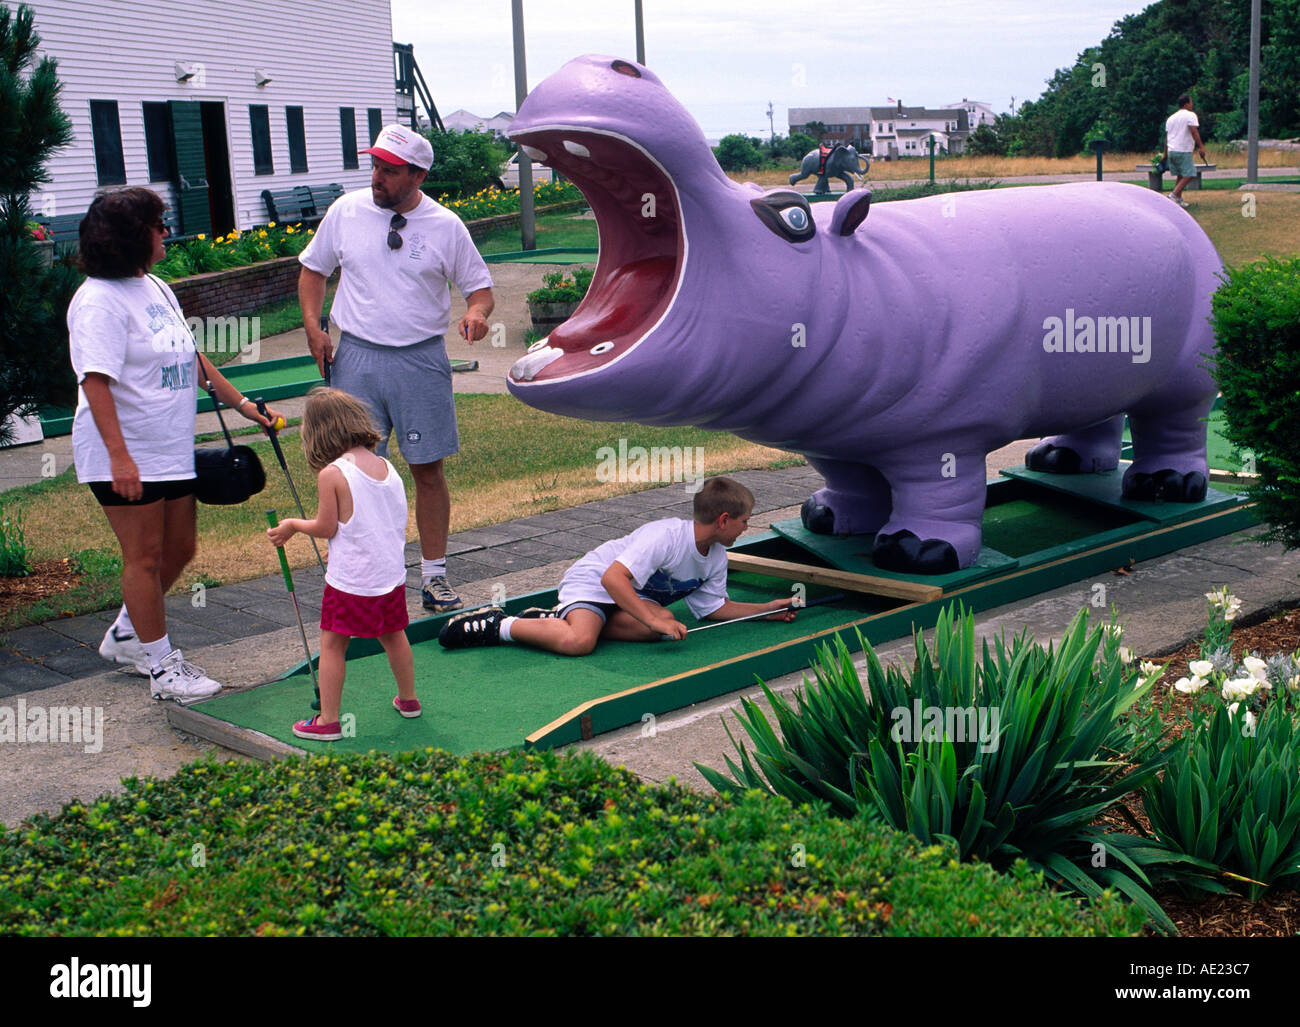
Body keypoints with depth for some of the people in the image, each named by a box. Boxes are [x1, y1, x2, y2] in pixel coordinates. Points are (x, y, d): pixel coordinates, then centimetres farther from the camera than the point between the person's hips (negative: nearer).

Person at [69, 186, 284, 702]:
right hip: (124, 455, -9)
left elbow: (191, 356, 22)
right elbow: (95, 380, -23)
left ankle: (125, 635, 33)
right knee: (145, 557, -1)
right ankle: (161, 664, 10)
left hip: (171, 448, 9)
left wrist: (239, 402, 19)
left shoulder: (154, 287, 12)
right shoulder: (100, 300, -16)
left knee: (178, 550, 15)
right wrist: (119, 456, -30)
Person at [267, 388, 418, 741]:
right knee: (393, 636, 24)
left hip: (350, 581, -6)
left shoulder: (331, 475, -15)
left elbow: (326, 528, -10)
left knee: (332, 645, 6)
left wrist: (293, 525, 8)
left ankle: (328, 719, 10)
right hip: (392, 575, 6)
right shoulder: (386, 466, 4)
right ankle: (408, 699, 39)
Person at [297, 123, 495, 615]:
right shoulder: (346, 211, 2)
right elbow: (313, 269, 14)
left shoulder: (445, 225, -2)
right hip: (356, 357, 1)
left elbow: (479, 285, 6)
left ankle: (434, 575, 15)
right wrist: (313, 325, 0)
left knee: (428, 469, 3)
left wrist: (477, 312, -18)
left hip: (421, 358, -1)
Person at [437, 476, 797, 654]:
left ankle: (559, 619, -11)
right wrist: (655, 620, -37)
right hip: (591, 580, -8)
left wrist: (766, 609, 4)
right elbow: (613, 577, -33)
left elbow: (714, 608, 10)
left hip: (632, 594, 8)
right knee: (578, 642, -35)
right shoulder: (665, 535, -27)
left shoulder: (716, 558, 1)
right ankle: (499, 626, -14)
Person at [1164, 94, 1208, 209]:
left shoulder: (1171, 117, 18)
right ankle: (1174, 195, -20)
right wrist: (1201, 147, -15)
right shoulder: (1190, 115, -4)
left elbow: (1166, 137, 19)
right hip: (1183, 151, -8)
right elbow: (1194, 132, -15)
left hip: (1171, 150, 8)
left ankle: (1179, 199, 11)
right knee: (1188, 175, -6)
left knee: (1181, 175, 15)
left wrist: (1165, 154, 24)